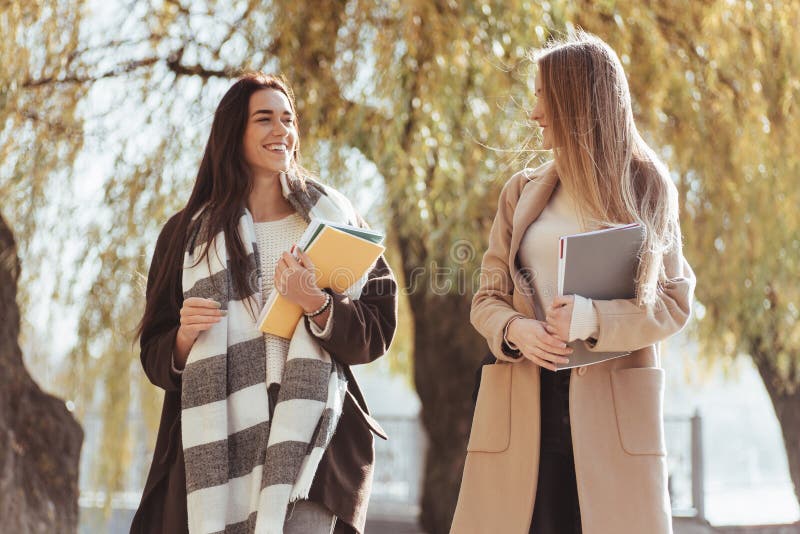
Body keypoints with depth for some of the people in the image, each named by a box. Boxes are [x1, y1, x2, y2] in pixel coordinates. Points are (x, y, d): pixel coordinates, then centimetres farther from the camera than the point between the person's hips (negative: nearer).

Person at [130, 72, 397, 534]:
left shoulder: (331, 218, 12)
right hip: (217, 443, 1)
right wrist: (184, 338, -9)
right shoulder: (190, 232, 12)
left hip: (311, 432, -1)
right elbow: (156, 357, 13)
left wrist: (316, 306, -12)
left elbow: (377, 335, 6)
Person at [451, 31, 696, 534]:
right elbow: (487, 297, 13)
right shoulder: (522, 191, 15)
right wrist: (513, 329, -11)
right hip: (522, 405, 3)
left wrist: (595, 319, -17)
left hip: (613, 407, -2)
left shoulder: (645, 186, 6)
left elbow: (675, 302, 0)